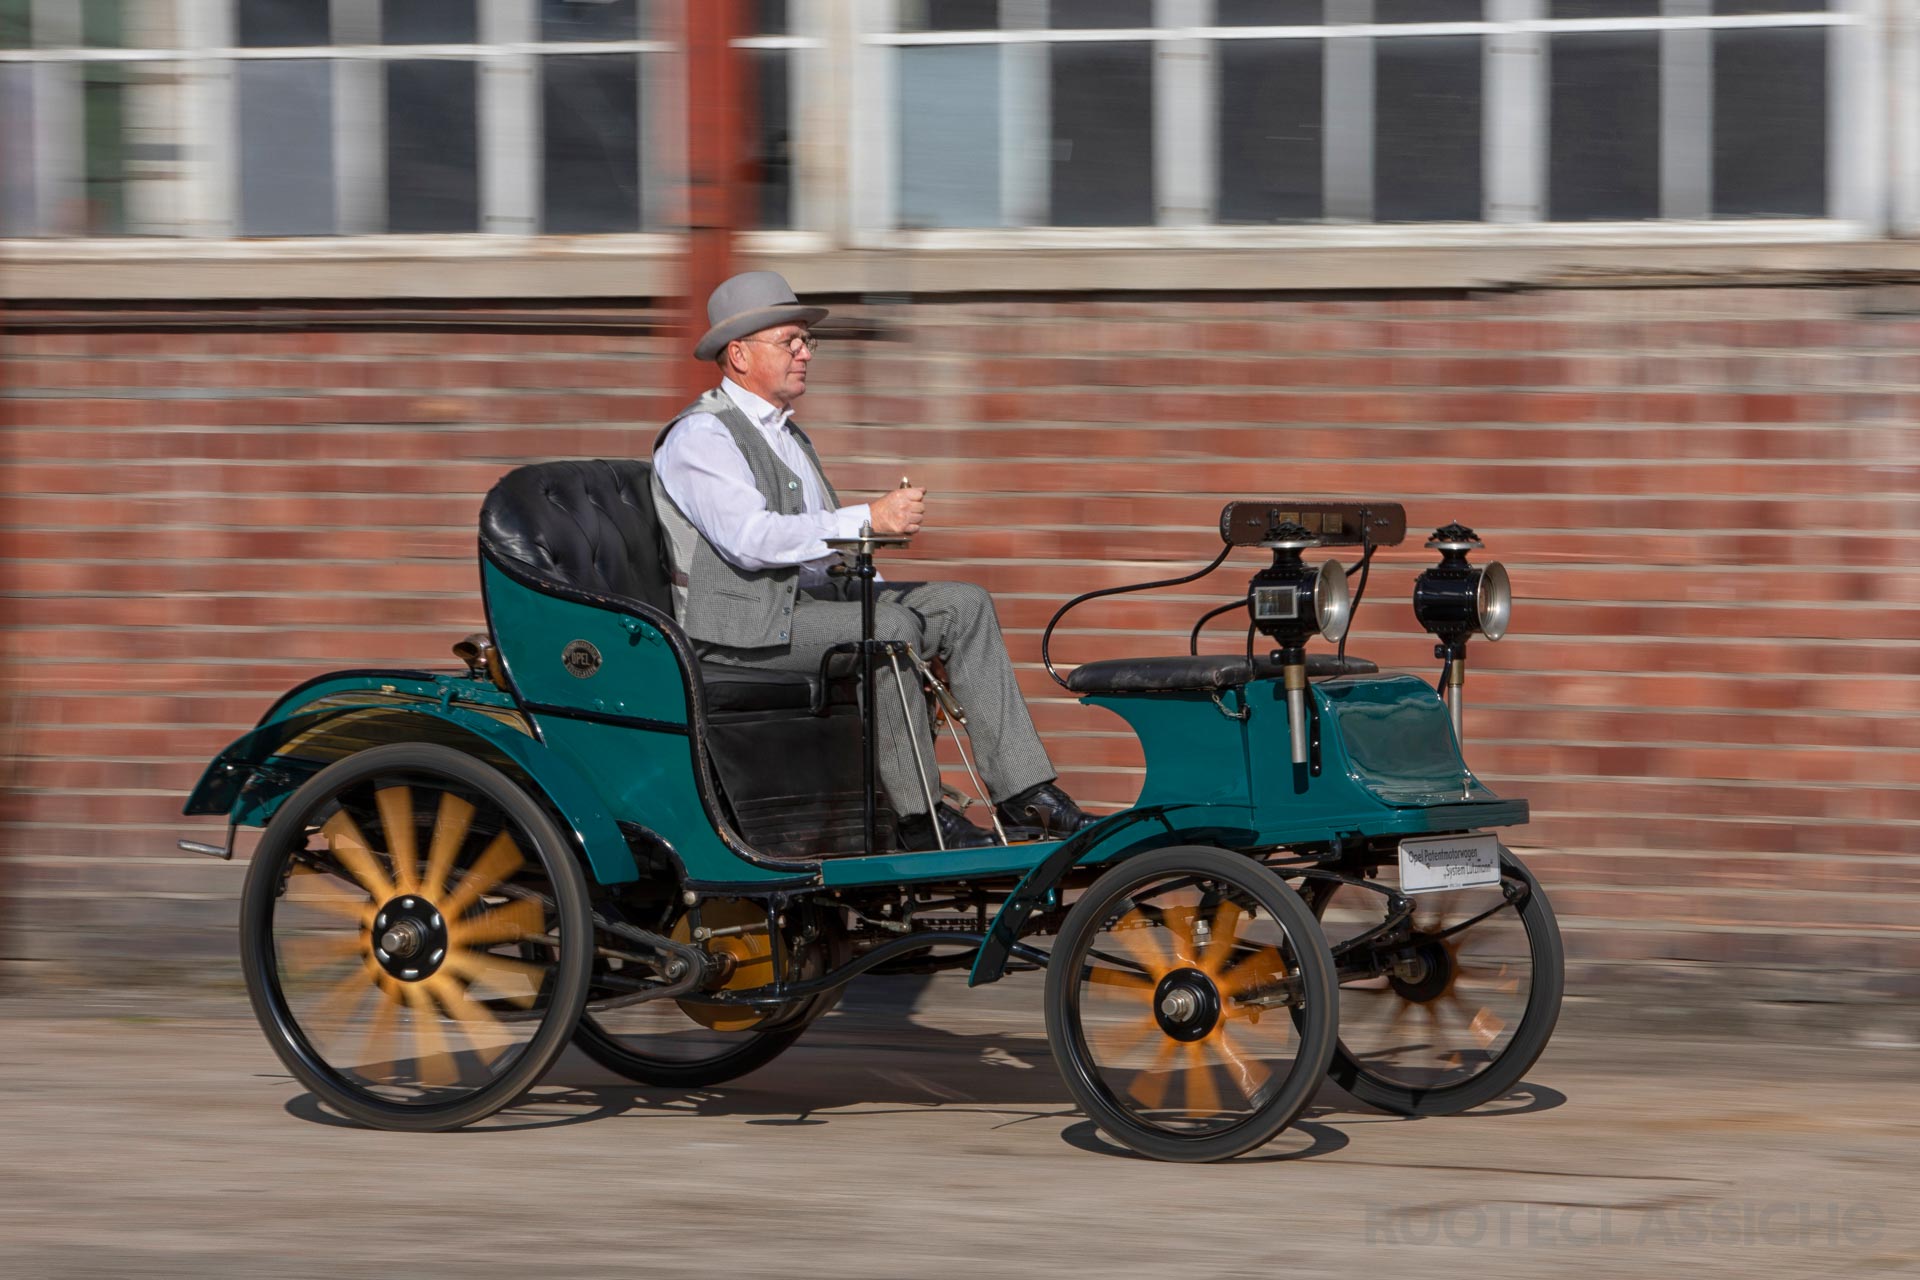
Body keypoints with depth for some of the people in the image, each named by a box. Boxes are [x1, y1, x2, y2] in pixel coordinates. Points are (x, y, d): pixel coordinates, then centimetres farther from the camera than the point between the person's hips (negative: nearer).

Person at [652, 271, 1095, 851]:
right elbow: (751, 539, -24)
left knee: (964, 604, -5)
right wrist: (869, 518, -26)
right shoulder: (700, 436, -9)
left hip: (814, 599, 9)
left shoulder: (787, 434, 23)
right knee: (888, 628, -31)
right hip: (745, 624, -9)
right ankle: (919, 816, -23)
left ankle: (1023, 791, -10)